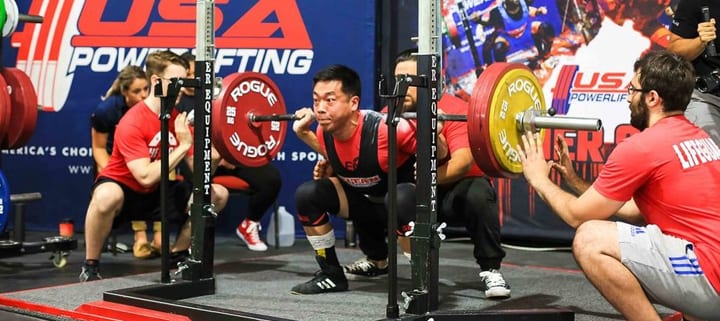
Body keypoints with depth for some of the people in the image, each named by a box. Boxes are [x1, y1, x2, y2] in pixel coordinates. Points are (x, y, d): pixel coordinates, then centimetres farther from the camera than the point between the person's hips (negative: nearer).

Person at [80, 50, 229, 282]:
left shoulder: (180, 119, -6)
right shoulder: (132, 123, -26)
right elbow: (146, 177, -34)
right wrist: (182, 146, -33)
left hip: (155, 193, 7)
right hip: (122, 188, -7)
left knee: (218, 195, -3)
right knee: (106, 197, -43)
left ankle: (177, 255, 14)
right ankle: (90, 266, -19)